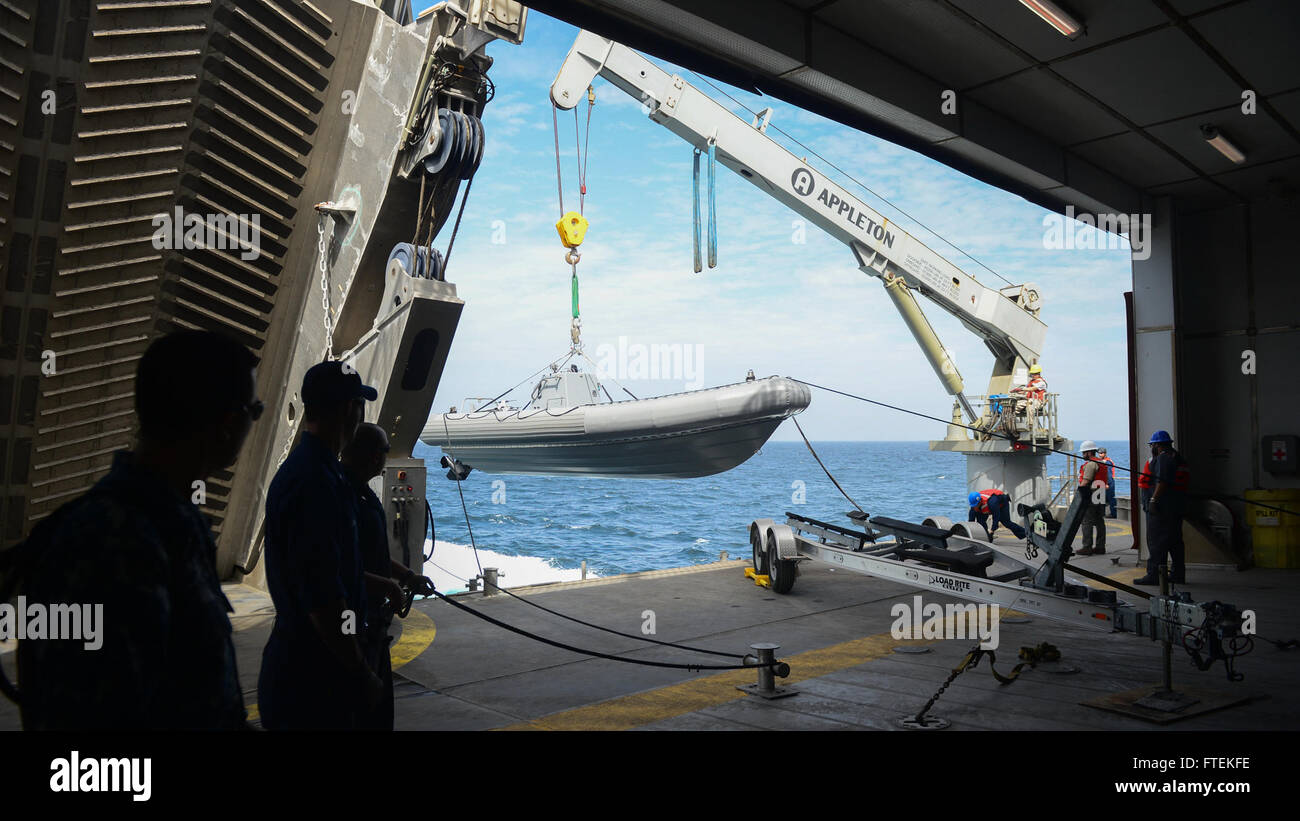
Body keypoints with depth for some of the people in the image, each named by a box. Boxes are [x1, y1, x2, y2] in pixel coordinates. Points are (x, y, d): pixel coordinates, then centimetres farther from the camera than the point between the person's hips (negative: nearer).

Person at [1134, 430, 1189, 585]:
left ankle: (1154, 575, -8)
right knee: (1175, 540, 14)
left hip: (1162, 507, -10)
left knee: (1156, 542, -8)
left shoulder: (1163, 458, -12)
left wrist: (1153, 500, -22)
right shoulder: (1180, 458, 19)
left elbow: (1163, 482, -22)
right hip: (1178, 507, 10)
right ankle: (1178, 575, 19)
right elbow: (1186, 483, 21)